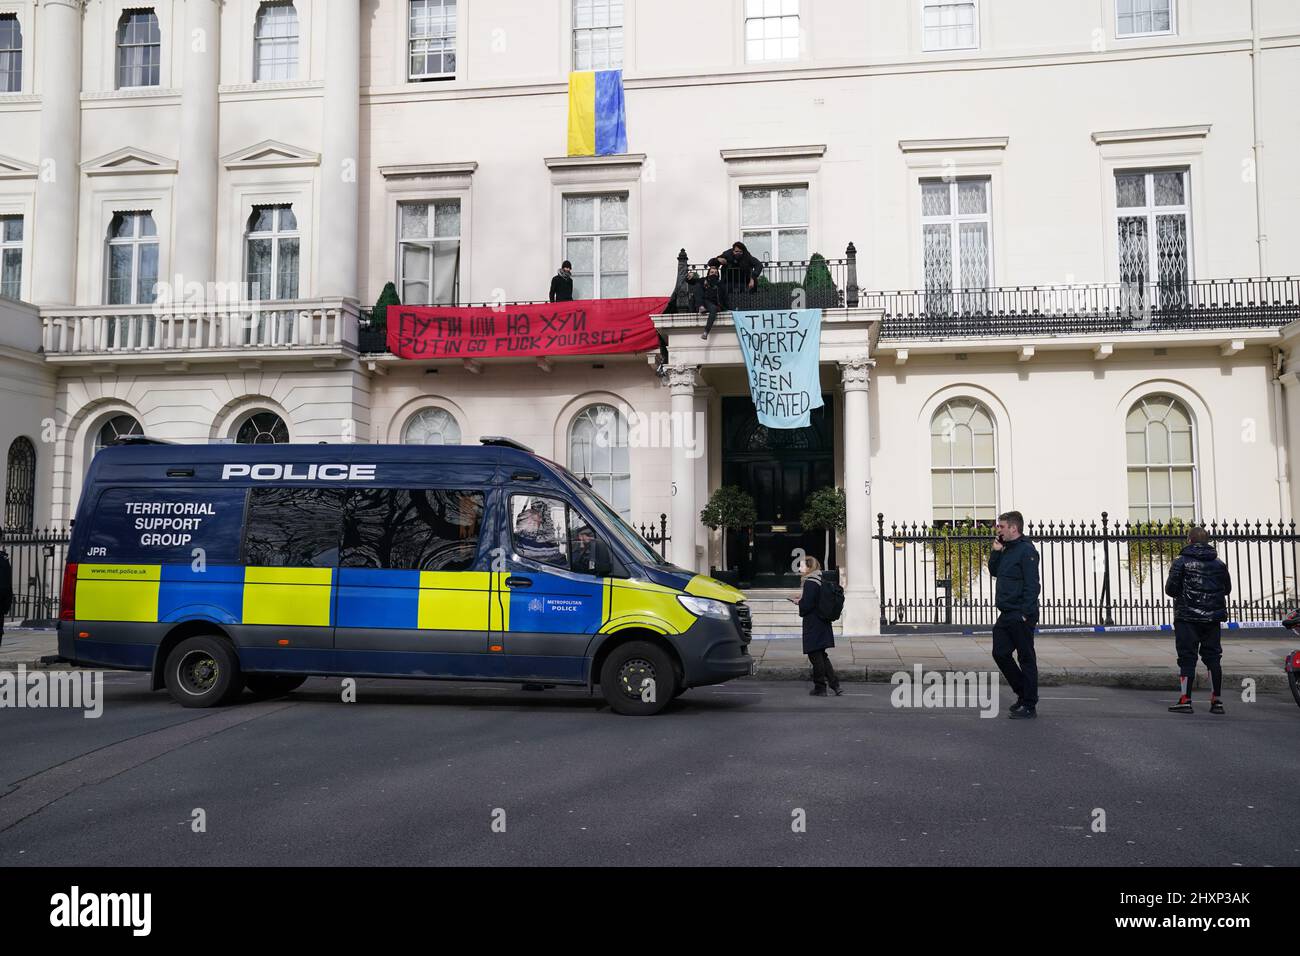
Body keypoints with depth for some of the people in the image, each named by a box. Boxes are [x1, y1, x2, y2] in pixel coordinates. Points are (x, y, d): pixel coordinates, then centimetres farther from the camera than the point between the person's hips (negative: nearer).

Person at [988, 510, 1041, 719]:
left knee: (1026, 658, -1)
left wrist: (1026, 614, -21)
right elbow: (994, 571, 18)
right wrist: (996, 551, 4)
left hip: (1021, 616, -9)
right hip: (1006, 614, 9)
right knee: (1000, 654, 11)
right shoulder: (1006, 549, 14)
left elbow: (1032, 585, -18)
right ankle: (1023, 693, 26)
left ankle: (1029, 706, 6)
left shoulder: (1027, 551, -14)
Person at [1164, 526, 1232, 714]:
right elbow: (1227, 589, 14)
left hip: (1187, 617, -4)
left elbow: (1170, 589, -9)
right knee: (1213, 658, 9)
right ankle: (1217, 701, 10)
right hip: (1213, 618, 4)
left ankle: (1185, 700, -2)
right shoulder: (1218, 564, 7)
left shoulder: (1181, 561, -7)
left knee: (1187, 658, -1)